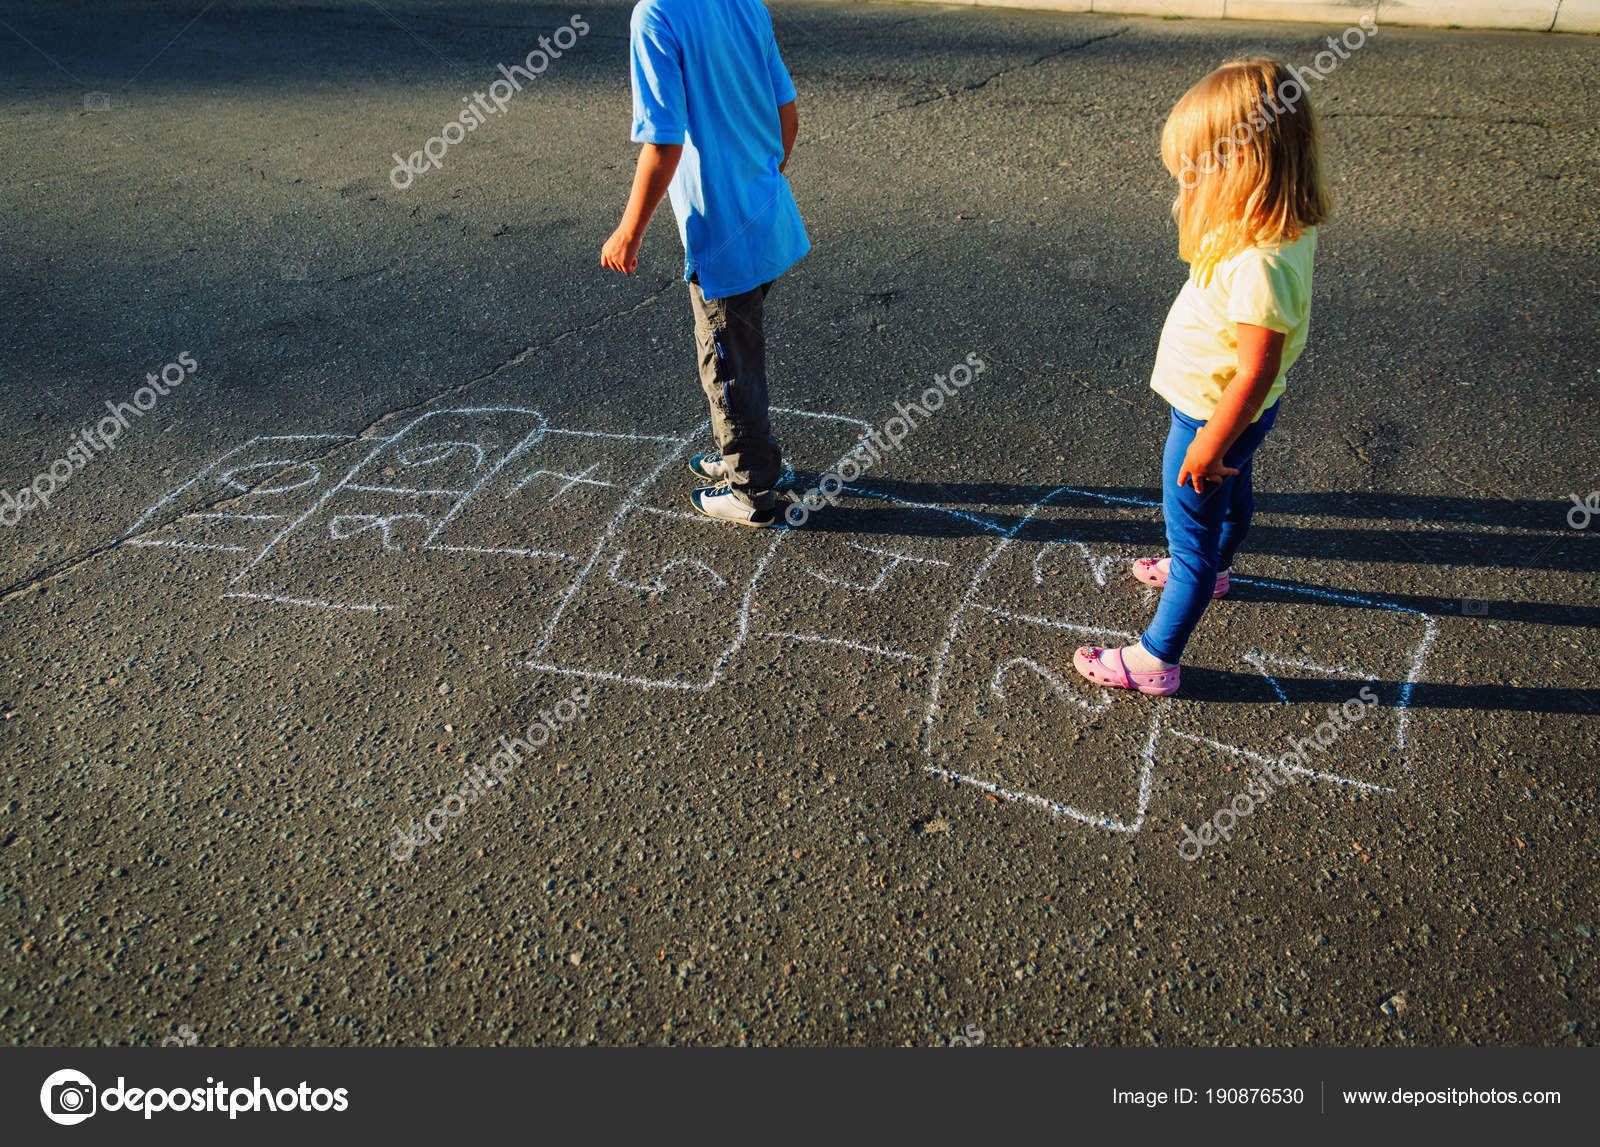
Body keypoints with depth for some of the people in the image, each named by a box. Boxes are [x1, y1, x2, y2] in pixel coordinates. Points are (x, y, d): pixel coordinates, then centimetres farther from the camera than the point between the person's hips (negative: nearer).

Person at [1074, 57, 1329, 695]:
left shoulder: (1260, 265, -37)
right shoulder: (1286, 233, -6)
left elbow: (1255, 372, -32)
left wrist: (1209, 444, -25)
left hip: (1215, 415, -10)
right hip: (1228, 410, 10)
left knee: (1190, 539, 4)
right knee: (1231, 497, 33)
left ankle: (1155, 660, 19)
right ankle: (1210, 570, 62)